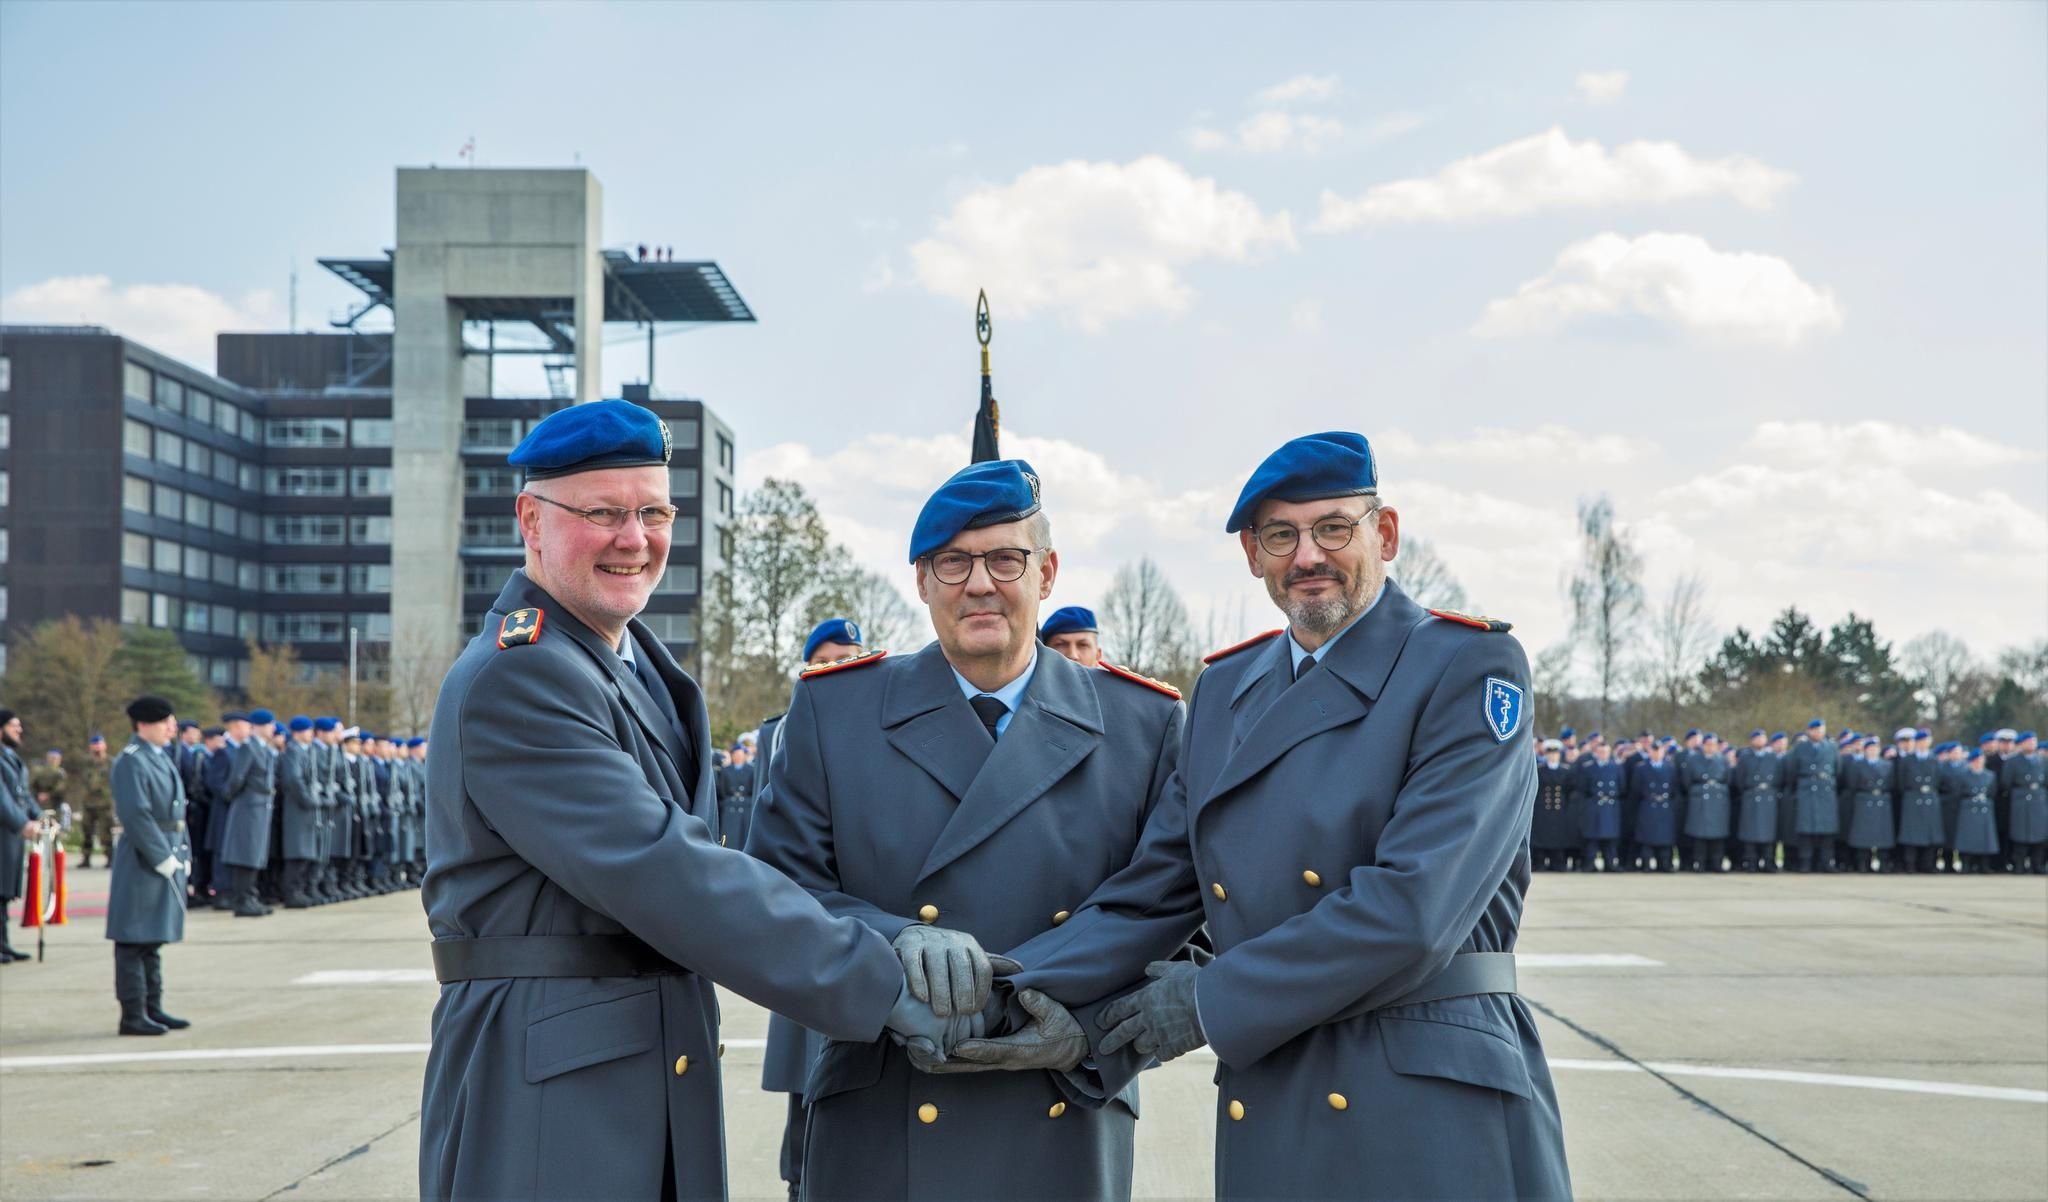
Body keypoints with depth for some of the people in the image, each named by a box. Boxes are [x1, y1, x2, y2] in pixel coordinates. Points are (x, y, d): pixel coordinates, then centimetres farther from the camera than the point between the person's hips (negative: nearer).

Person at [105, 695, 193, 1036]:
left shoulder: (163, 757, 16)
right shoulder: (131, 761, -13)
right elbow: (135, 815, -21)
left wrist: (184, 854, 12)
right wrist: (162, 858, -20)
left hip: (169, 858, 9)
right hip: (143, 864, -9)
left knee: (153, 940, 15)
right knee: (135, 941, -3)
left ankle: (152, 1009, 21)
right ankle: (133, 1015, 1)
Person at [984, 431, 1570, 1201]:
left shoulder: (1469, 669, -7)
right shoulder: (1223, 689, 12)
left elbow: (1412, 907, -18)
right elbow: (1151, 892, 6)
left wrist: (1213, 1002, -13)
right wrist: (1023, 992, -9)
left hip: (1437, 1119, -5)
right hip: (1266, 1118, 5)